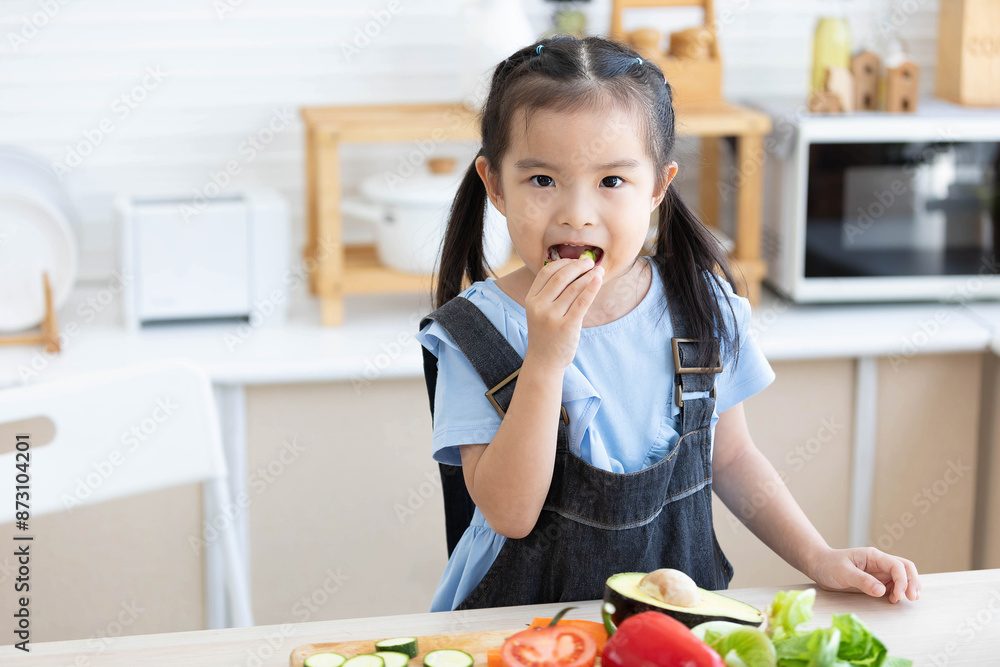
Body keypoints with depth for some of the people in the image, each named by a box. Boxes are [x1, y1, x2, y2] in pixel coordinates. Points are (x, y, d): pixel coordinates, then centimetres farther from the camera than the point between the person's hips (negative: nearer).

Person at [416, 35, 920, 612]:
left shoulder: (701, 305, -2)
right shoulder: (478, 329, -10)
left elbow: (730, 458, 10)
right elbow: (510, 514, -17)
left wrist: (819, 558, -1)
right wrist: (545, 360, -26)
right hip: (530, 607, -3)